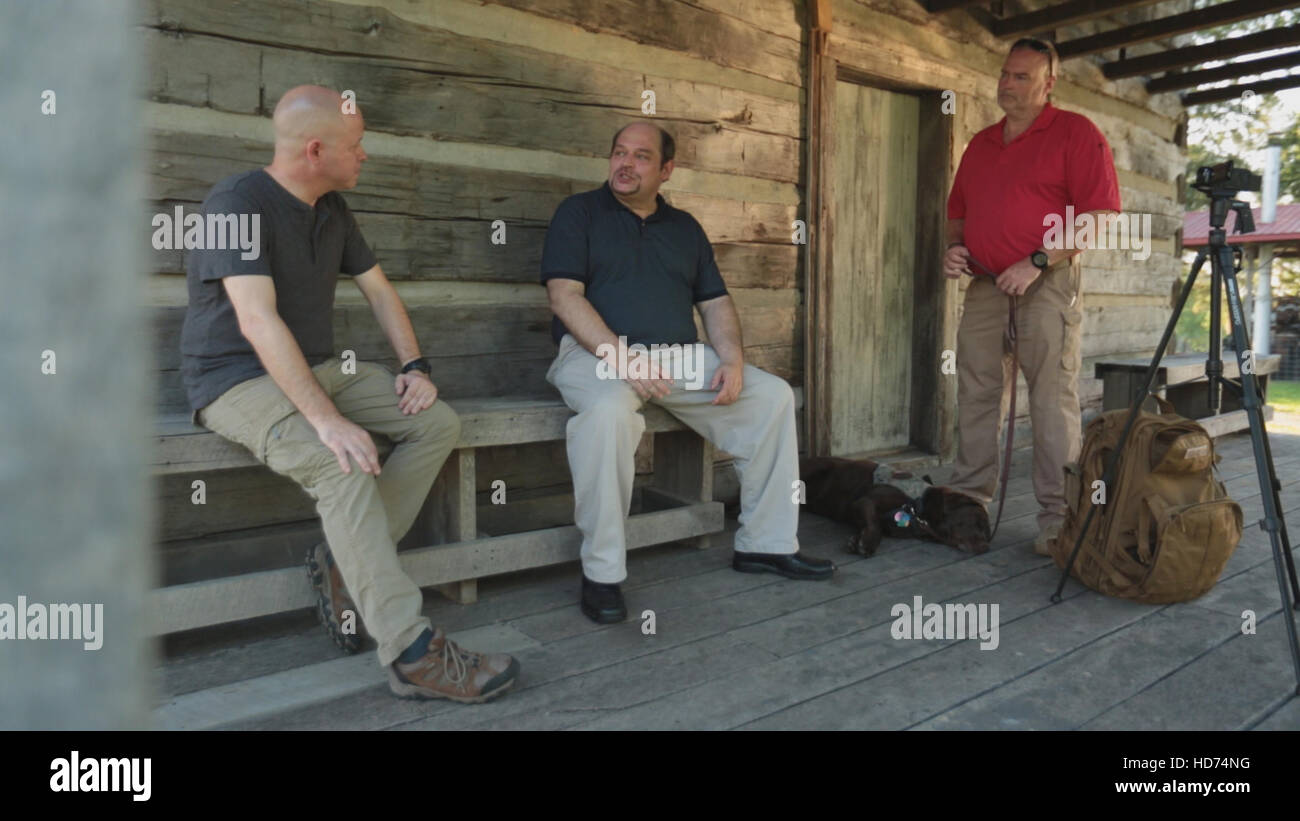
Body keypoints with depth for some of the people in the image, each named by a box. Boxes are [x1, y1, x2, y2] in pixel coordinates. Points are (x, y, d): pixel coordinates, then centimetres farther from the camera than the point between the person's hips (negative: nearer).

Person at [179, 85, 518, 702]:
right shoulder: (238, 203, -17)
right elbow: (258, 320, -28)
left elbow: (377, 288, 16)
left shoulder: (331, 208, 10)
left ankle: (344, 563, -9)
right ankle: (412, 653, -31)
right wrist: (325, 418, -36)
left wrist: (414, 365, 1)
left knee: (437, 423, -7)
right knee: (342, 465, -34)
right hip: (239, 378, -8)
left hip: (318, 368, 8)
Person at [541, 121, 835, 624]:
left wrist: (732, 359, -5)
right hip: (598, 352, -5)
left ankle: (766, 544, 2)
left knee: (773, 396, -9)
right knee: (609, 410, -39)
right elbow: (564, 295, -8)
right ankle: (601, 574, -27)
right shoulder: (579, 213, 6)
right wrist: (621, 356, -22)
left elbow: (715, 302, 16)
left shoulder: (685, 228, 20)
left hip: (681, 356, 5)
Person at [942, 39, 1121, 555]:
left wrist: (1038, 262, -16)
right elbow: (958, 211, 26)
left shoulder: (1075, 133, 0)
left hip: (1047, 283, -6)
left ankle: (1058, 518, -1)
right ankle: (967, 501, 18)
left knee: (1052, 399, -7)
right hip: (985, 285, 6)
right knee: (975, 393, 8)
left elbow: (1099, 214, -9)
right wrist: (953, 248, 5)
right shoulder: (980, 144, 19)